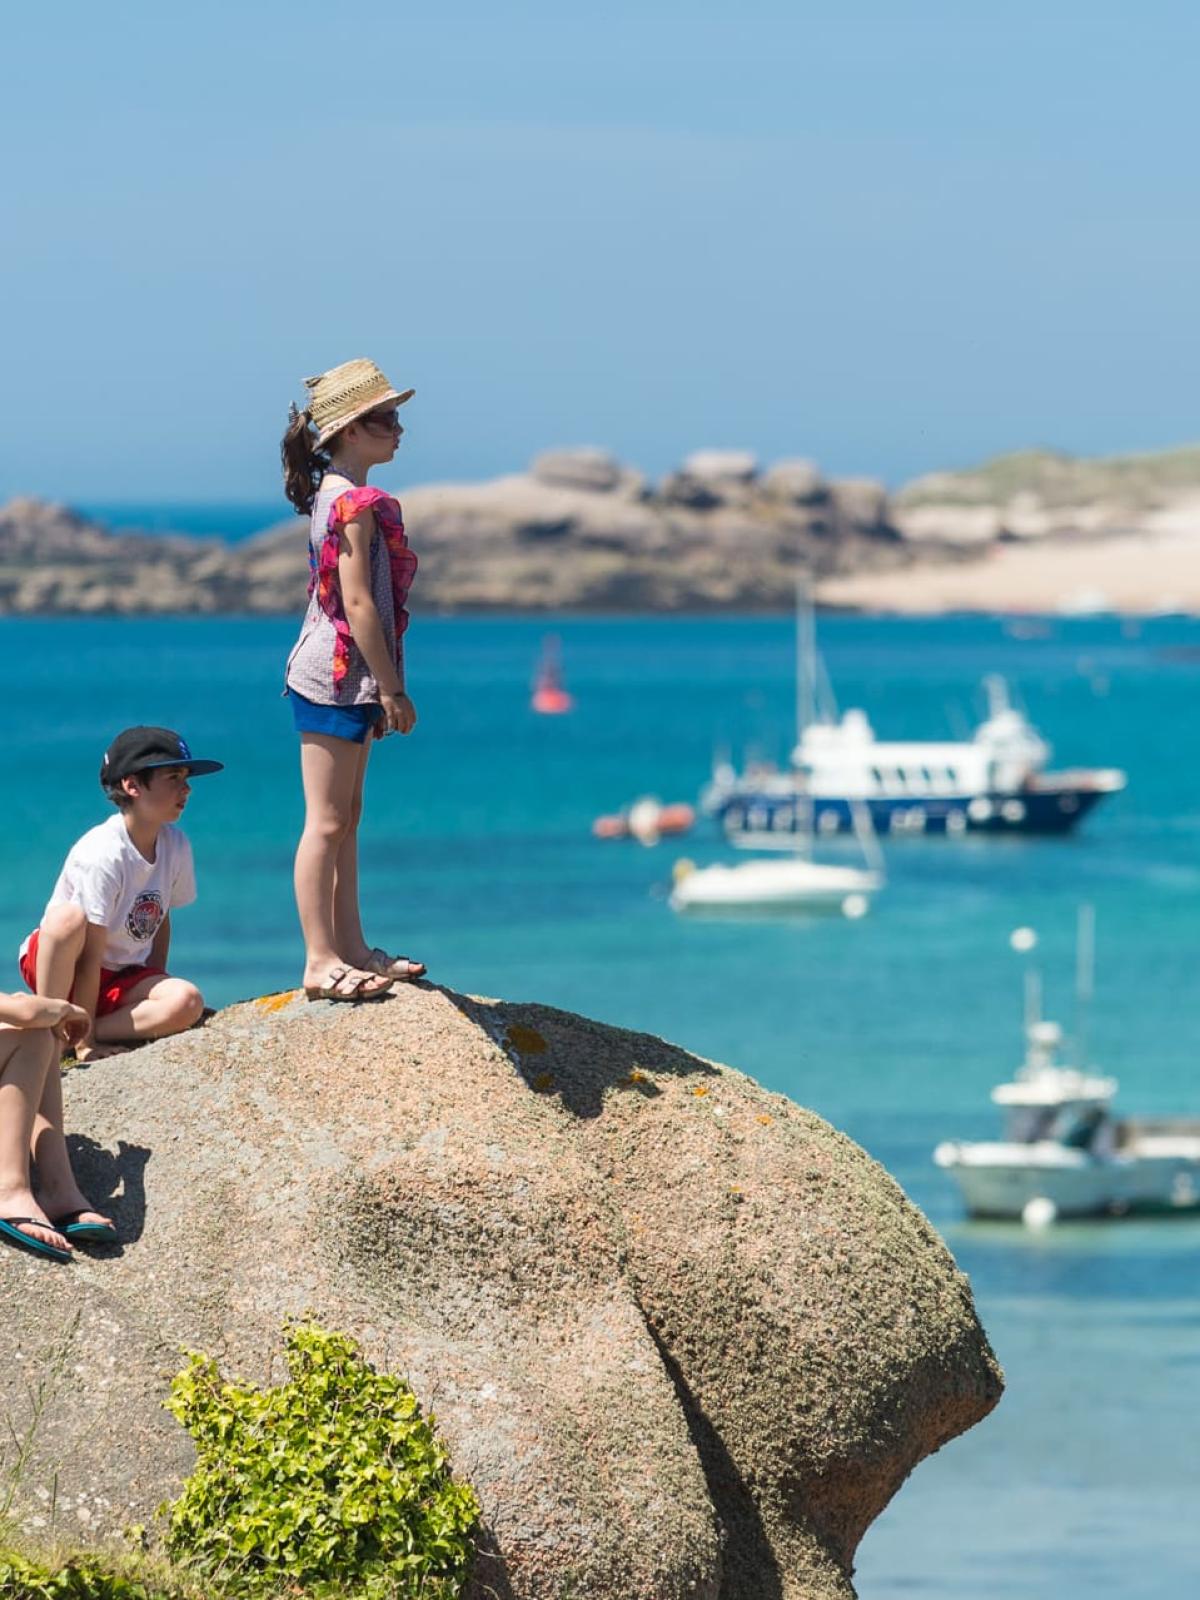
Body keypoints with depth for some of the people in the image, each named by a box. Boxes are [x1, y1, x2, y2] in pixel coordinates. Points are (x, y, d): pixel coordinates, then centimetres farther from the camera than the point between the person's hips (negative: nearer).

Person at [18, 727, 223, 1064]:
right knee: (69, 917, -39)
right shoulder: (102, 853, -24)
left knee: (187, 1001, -26)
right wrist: (85, 1040, -23)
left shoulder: (175, 845, -4)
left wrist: (155, 992, -2)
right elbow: (91, 956, -24)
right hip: (60, 964, -6)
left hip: (123, 978, 6)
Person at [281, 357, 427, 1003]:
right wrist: (391, 688, -17)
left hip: (341, 678, 11)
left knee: (344, 817, 15)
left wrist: (381, 687, 19)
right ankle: (321, 961, -4)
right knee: (327, 822, -7)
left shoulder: (336, 496, 14)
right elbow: (358, 603, -20)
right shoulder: (356, 502, -16)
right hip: (339, 675, -11)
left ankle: (349, 947, 22)